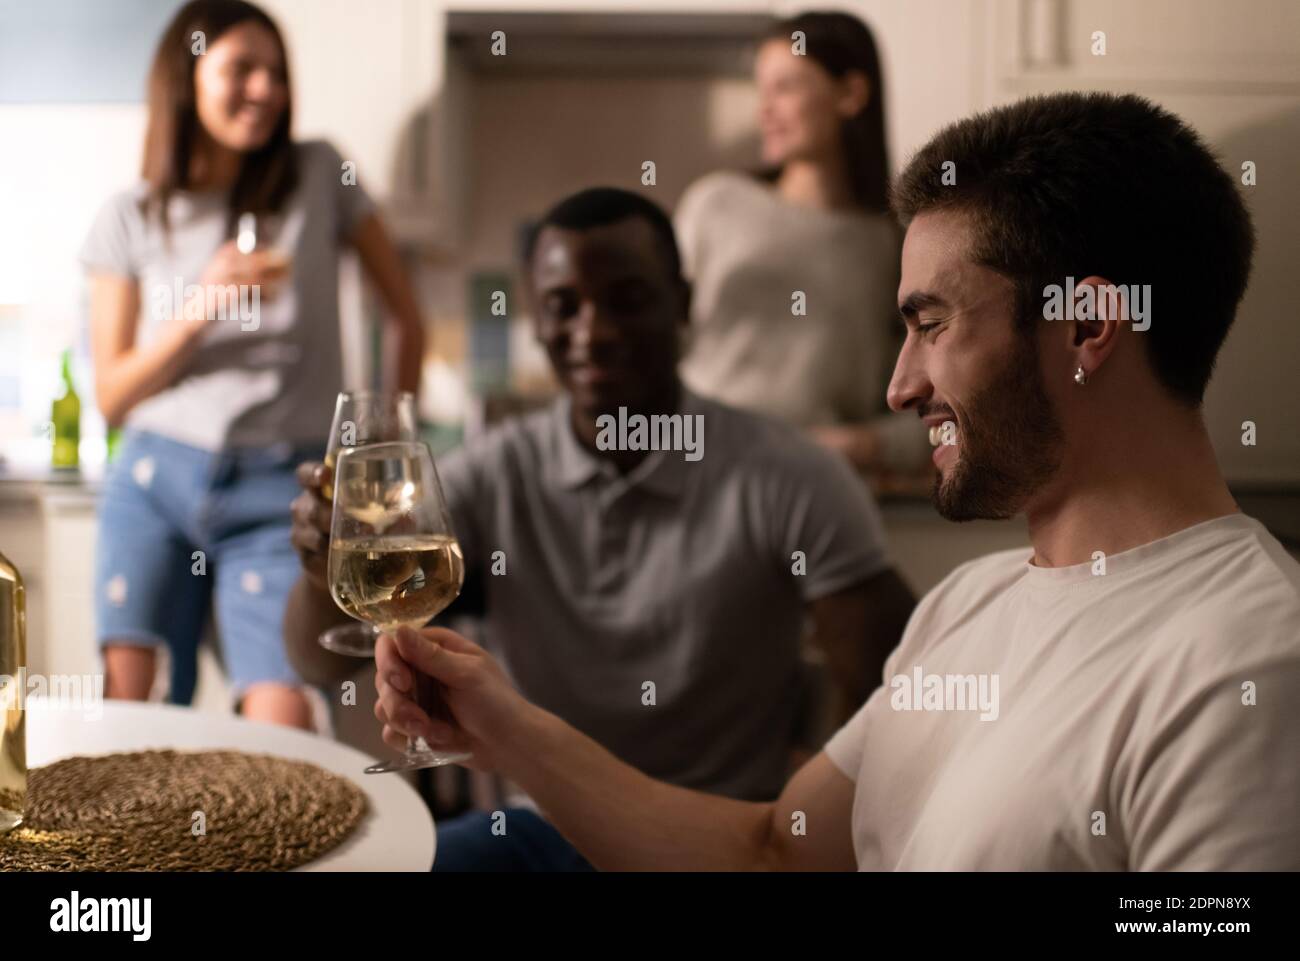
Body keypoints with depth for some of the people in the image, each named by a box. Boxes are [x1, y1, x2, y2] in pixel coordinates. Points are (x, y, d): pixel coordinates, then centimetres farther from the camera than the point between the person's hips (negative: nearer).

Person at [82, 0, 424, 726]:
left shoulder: (321, 176, 3)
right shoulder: (131, 220, 5)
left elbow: (406, 312, 11)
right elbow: (112, 396, 4)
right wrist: (196, 312, -12)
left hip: (282, 490, -2)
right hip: (156, 480, 2)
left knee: (281, 723, -16)